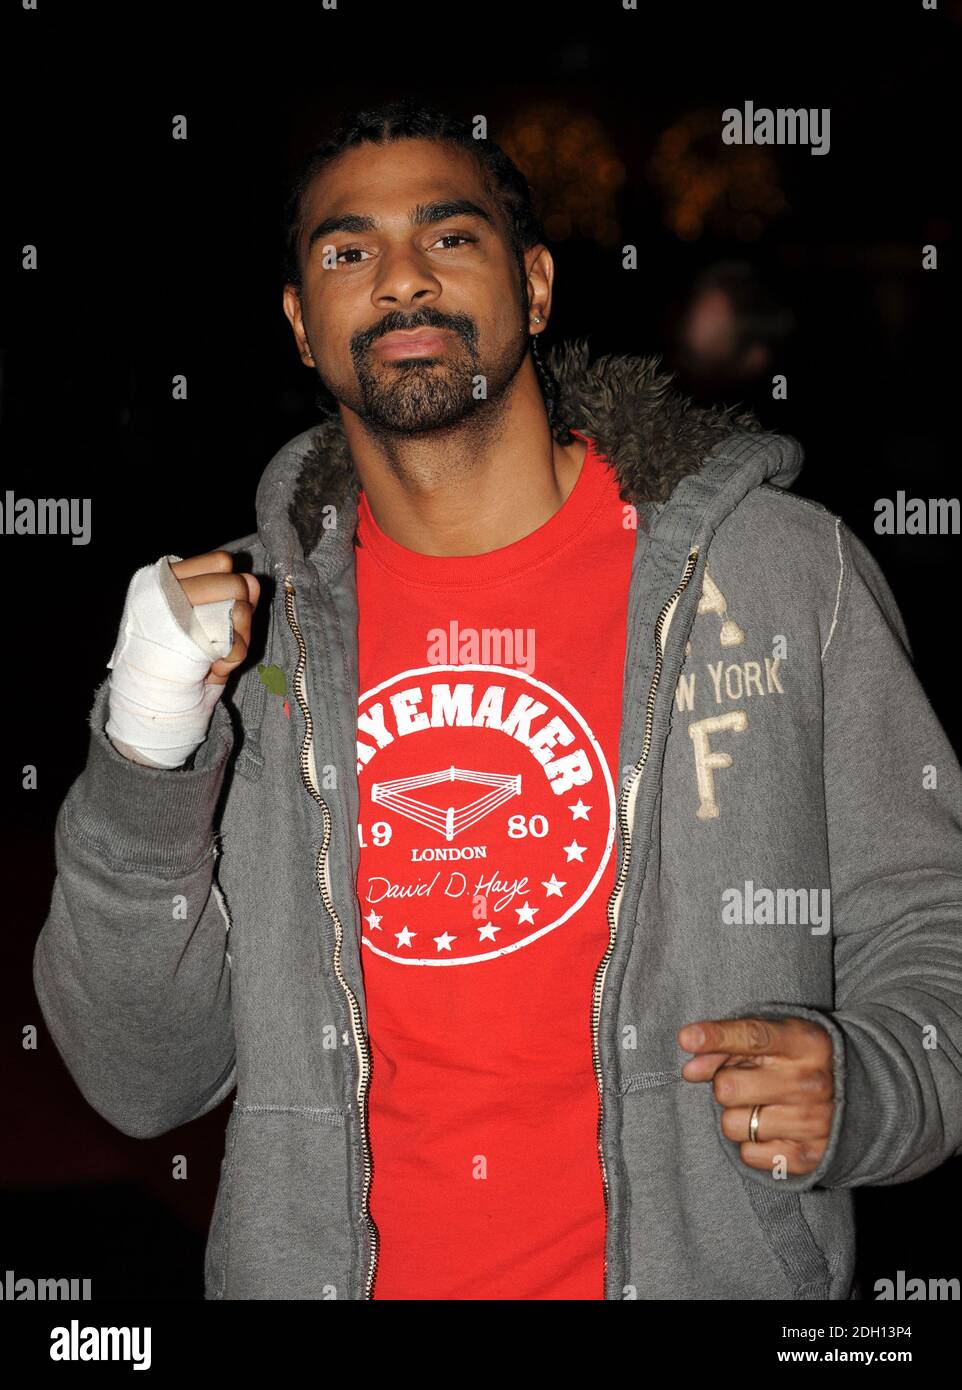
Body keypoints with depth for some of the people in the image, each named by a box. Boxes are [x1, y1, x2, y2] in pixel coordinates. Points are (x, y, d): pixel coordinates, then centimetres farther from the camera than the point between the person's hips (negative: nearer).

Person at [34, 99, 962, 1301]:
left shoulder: (784, 575, -6)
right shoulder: (245, 622, -1)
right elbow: (142, 1083, -2)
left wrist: (862, 1090, -20)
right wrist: (143, 770, -17)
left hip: (702, 1268, -1)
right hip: (318, 1269, 2)